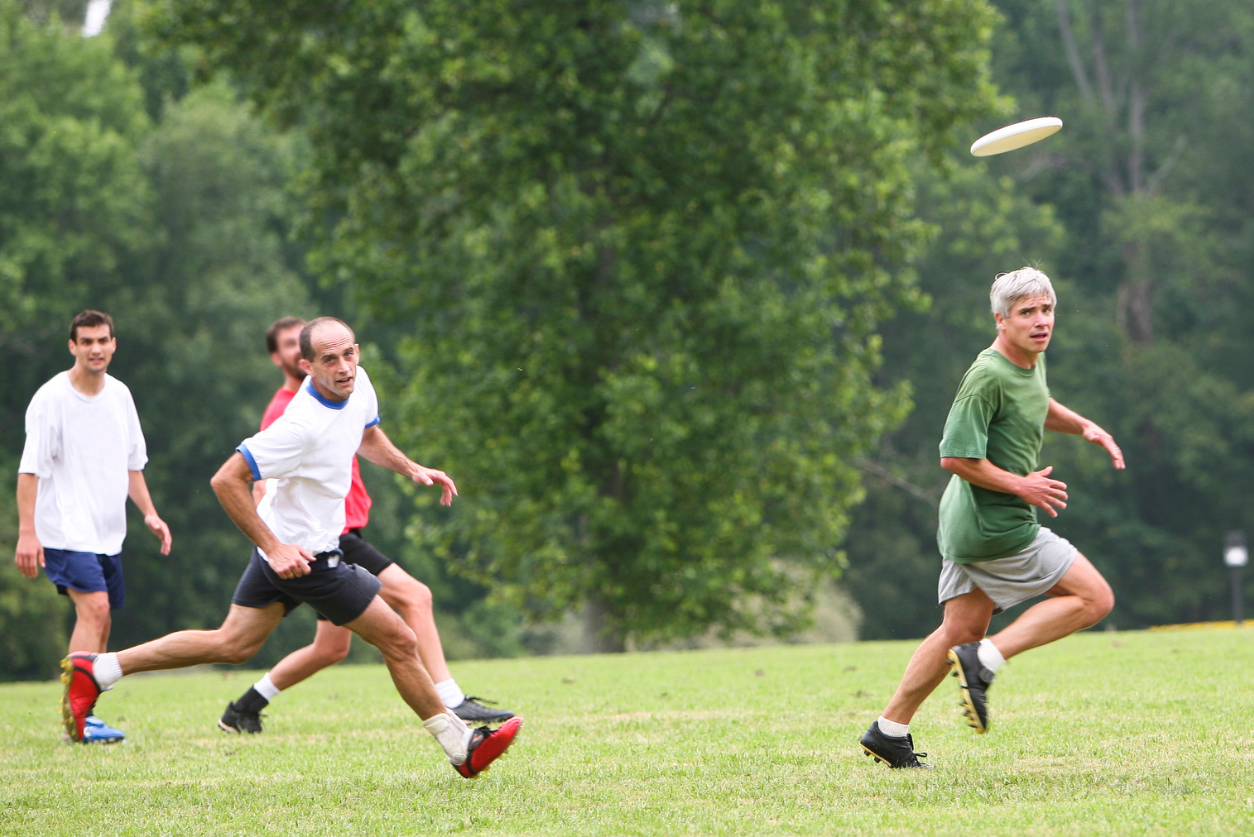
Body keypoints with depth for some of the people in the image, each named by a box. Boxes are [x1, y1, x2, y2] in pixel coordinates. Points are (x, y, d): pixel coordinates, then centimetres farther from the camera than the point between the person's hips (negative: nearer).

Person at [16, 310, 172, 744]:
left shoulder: (120, 395, 9)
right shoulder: (51, 398, -11)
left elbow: (131, 463, 20)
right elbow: (30, 468, -12)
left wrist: (149, 512, 12)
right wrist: (27, 531, -17)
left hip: (108, 532, 7)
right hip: (66, 529, -7)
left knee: (100, 622, 7)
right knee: (94, 609, -20)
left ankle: (79, 714, 17)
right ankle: (79, 717, -22)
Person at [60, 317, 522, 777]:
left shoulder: (358, 383, -3)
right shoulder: (302, 424, -30)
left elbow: (366, 435, 21)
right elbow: (226, 480, -28)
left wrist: (411, 468, 8)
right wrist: (273, 547, -26)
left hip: (284, 547, 9)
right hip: (301, 555, -9)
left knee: (232, 644, 16)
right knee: (400, 641, 0)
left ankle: (94, 670, 19)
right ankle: (460, 746, 15)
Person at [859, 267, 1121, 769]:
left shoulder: (1032, 361, 10)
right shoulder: (988, 376, -21)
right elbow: (955, 456, -23)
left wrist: (1083, 427, 16)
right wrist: (1021, 486, -18)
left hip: (970, 527, 10)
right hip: (997, 528, -10)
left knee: (961, 631, 14)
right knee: (1093, 598, -4)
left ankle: (889, 732, 18)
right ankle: (984, 661, -8)